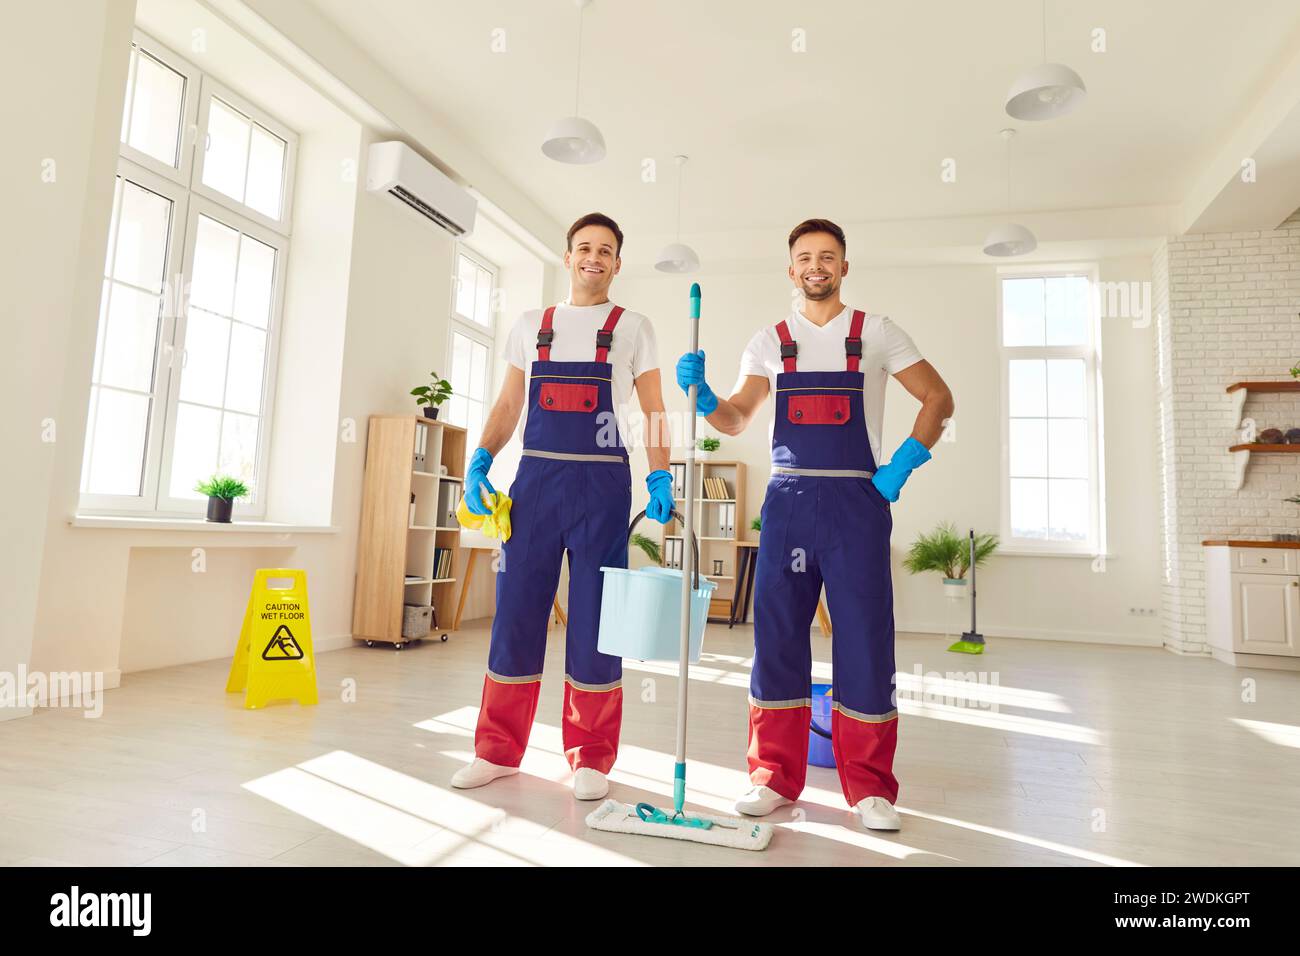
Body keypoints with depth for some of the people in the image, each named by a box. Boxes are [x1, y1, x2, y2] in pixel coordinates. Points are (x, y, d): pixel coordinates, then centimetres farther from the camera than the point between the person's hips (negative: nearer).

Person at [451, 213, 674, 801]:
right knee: (516, 610, 3)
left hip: (602, 484, -2)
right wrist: (481, 460, 0)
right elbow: (508, 405, 15)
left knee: (596, 621, 0)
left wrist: (659, 477, -9)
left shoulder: (633, 328, 10)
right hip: (535, 477, 2)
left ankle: (590, 759, 15)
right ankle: (498, 750, 18)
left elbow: (653, 411, 5)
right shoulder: (531, 326, 16)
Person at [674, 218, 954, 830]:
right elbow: (736, 420, 9)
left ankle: (870, 788, 15)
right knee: (777, 635, 2)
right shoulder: (770, 341, 13)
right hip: (787, 499, 2)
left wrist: (901, 467, -3)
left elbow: (938, 399, 9)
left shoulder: (876, 333, 8)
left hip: (856, 502, -1)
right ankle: (775, 778, 16)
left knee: (865, 639, 0)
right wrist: (702, 396, -10)